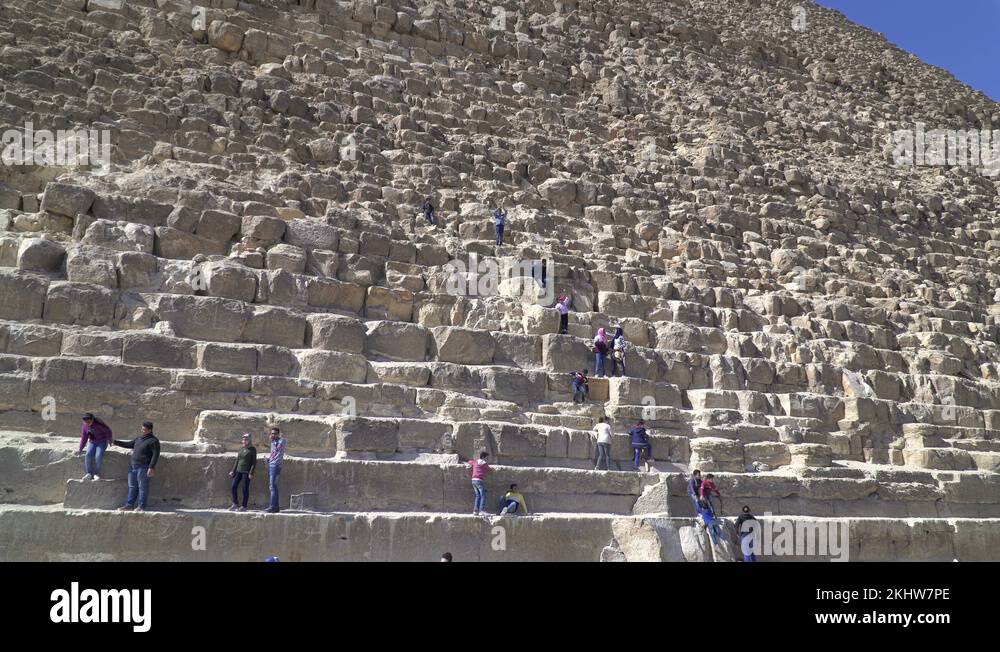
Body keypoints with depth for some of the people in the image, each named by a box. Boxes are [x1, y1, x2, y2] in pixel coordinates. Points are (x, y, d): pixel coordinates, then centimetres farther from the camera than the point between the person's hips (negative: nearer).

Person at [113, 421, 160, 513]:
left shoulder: (153, 441, -9)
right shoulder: (139, 438, 17)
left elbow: (156, 455, -14)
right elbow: (128, 444, 26)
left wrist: (151, 467, -21)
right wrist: (115, 442, 20)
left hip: (143, 467, -8)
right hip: (133, 466, 8)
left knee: (142, 487, -3)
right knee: (132, 486, 11)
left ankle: (141, 506, 3)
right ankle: (129, 504, 18)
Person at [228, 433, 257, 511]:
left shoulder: (252, 450, -4)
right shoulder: (241, 449, 13)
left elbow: (254, 462, -8)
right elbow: (237, 461, 17)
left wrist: (251, 473, -15)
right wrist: (233, 471, 12)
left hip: (246, 472, -6)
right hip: (239, 471, 6)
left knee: (245, 489, -2)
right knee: (234, 487, 1)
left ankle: (244, 506, 5)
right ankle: (235, 504, 13)